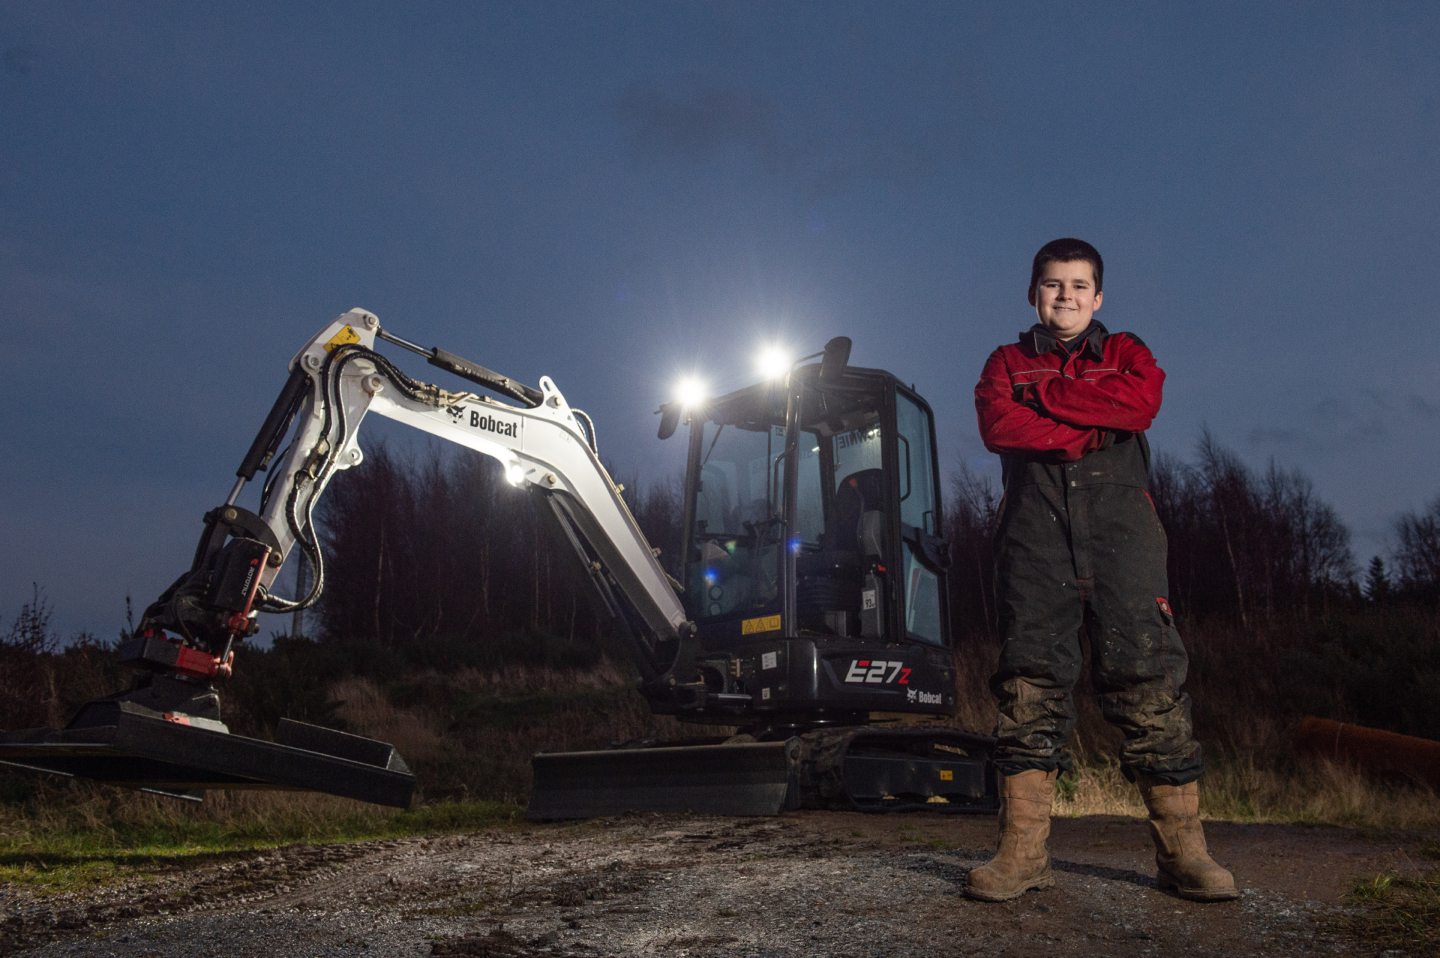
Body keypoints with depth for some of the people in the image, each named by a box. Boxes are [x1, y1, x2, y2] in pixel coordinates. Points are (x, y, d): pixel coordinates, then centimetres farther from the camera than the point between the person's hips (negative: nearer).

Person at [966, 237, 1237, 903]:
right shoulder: (1007, 361, 21)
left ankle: (1181, 848, -1)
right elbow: (997, 424, -1)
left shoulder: (1125, 351, 21)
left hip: (1119, 527, 0)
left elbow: (1141, 403, -3)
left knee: (1148, 678, -6)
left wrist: (1043, 393, 0)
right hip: (1035, 530, 0)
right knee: (1030, 682, -6)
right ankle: (1023, 851, -5)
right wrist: (1091, 431, -6)